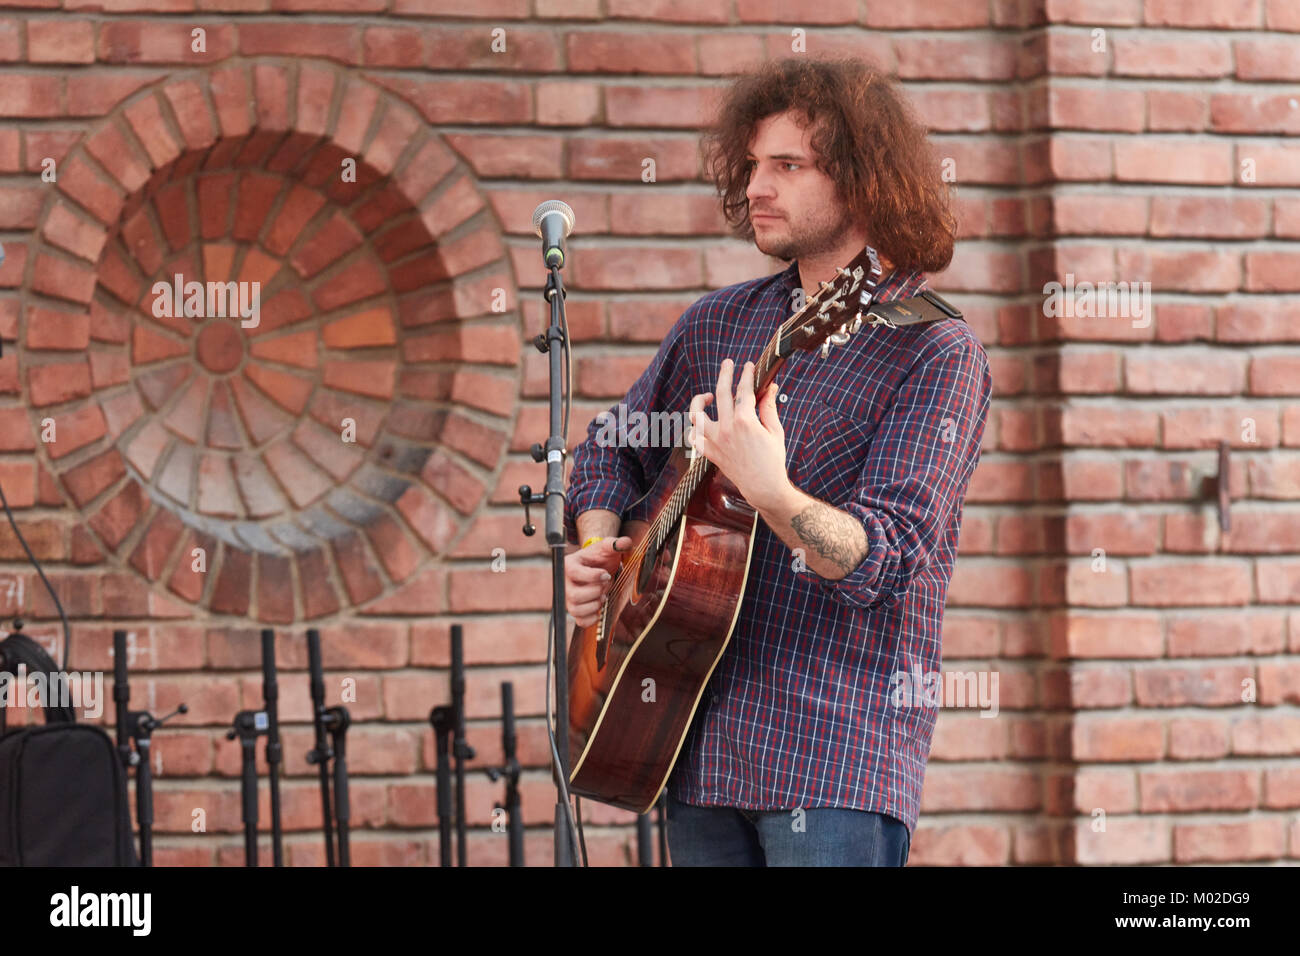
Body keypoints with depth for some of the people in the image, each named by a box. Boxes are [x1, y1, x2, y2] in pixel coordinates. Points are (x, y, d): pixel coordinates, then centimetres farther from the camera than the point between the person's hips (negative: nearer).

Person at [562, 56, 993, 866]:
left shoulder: (936, 356, -7)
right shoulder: (718, 323, 13)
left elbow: (882, 557, -18)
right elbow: (613, 450, 25)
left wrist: (771, 495, -35)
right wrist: (597, 549, 5)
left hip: (835, 748, -6)